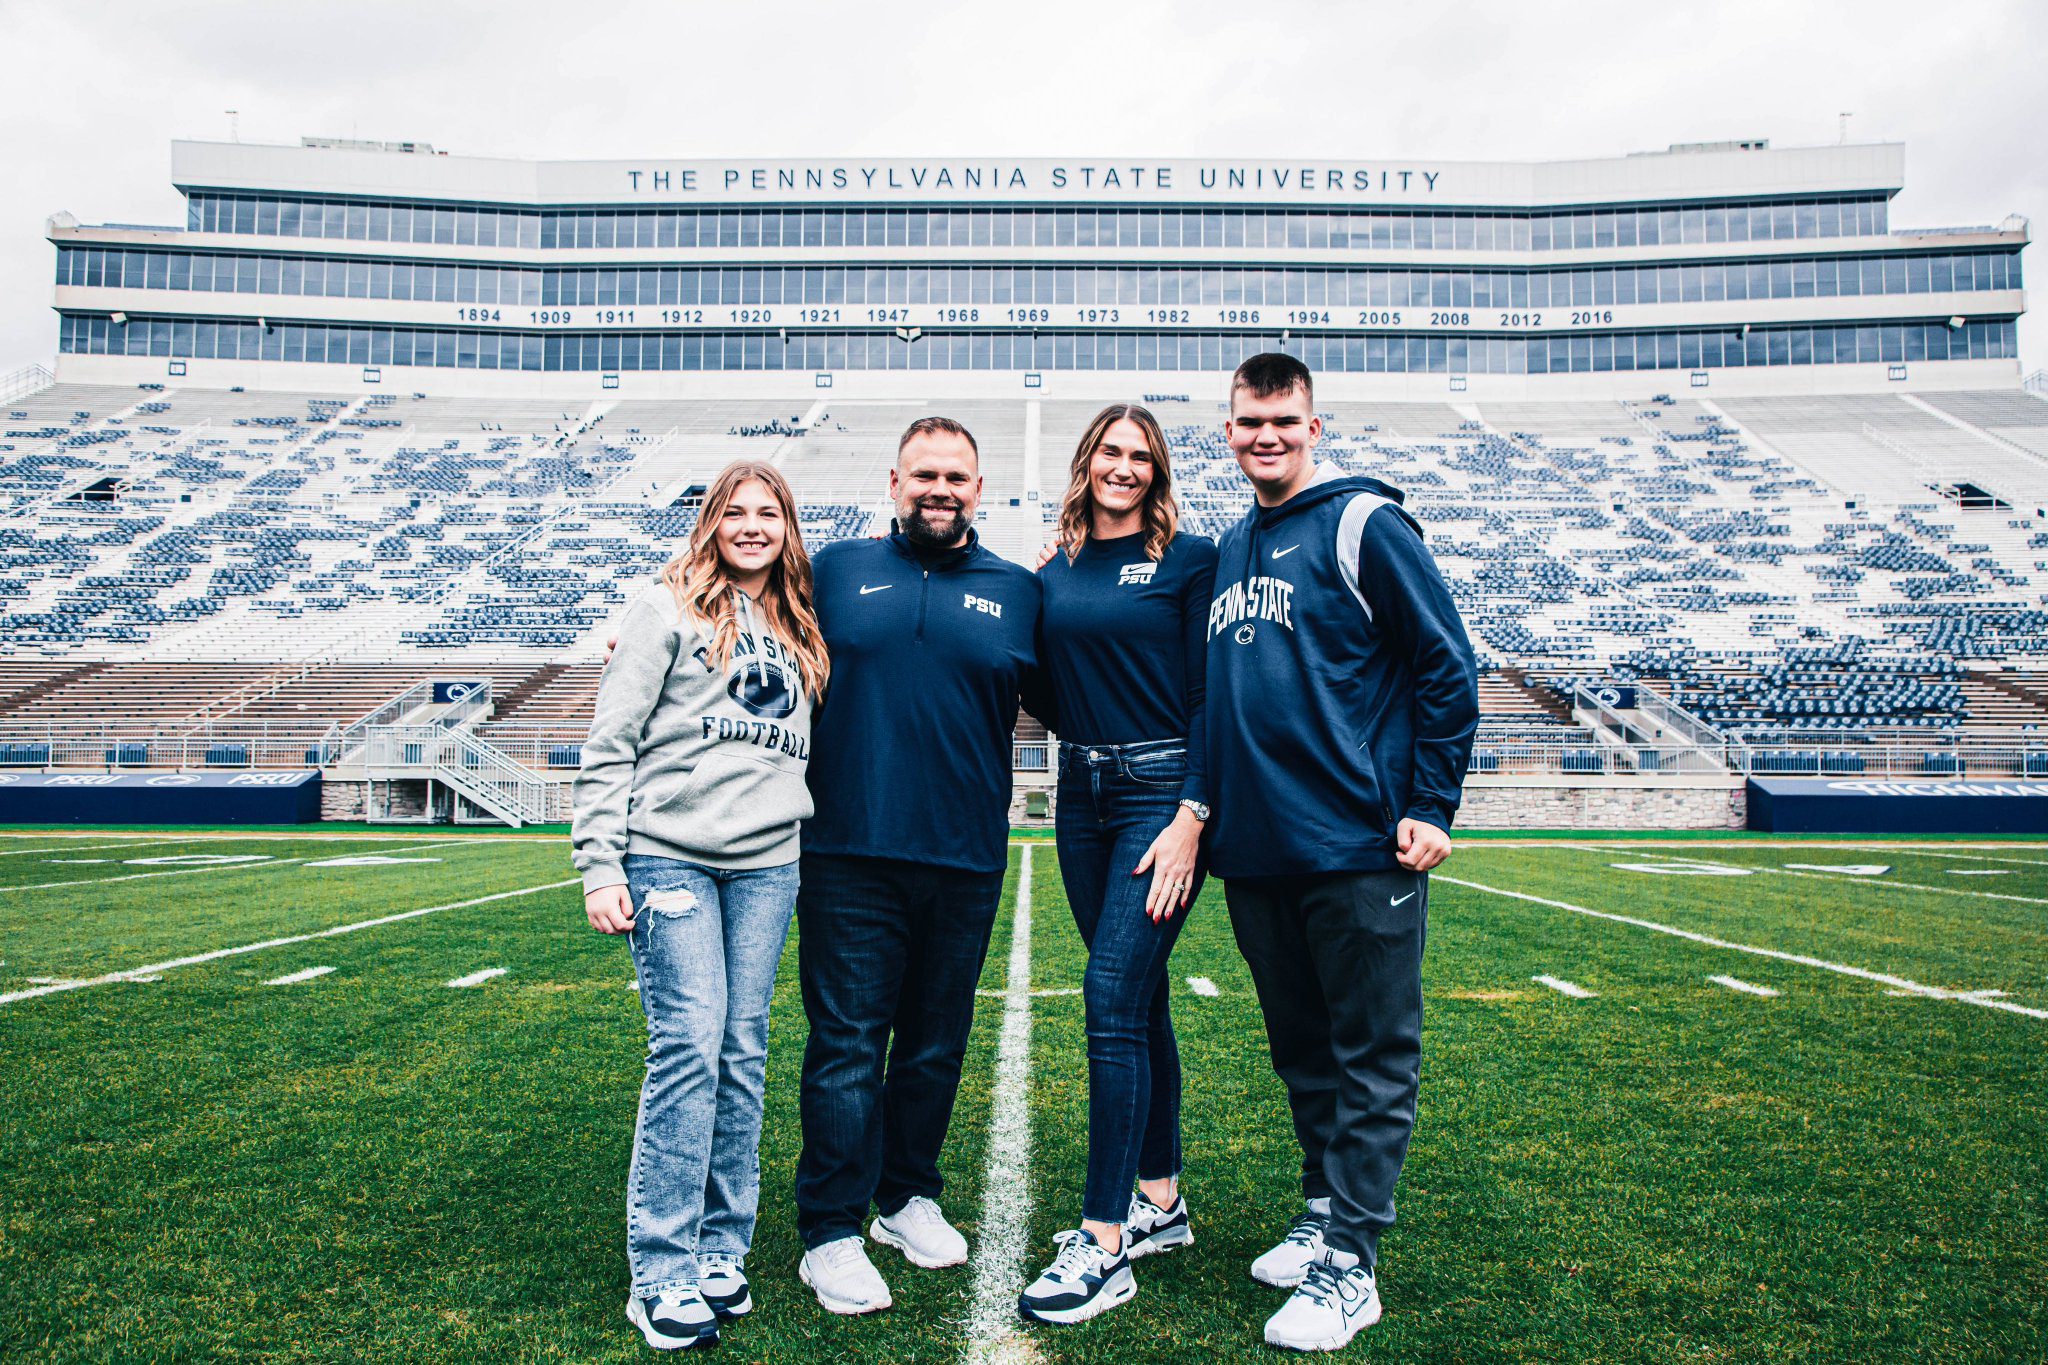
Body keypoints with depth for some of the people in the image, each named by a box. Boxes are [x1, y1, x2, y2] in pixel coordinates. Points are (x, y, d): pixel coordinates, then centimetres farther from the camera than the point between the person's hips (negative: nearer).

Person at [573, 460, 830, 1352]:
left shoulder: (800, 631, 16)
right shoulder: (670, 610, 1)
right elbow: (609, 745, -3)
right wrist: (600, 866, -9)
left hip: (767, 862, 5)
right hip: (669, 853, -4)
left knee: (743, 1053, 5)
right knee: (689, 1047, -9)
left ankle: (722, 1248, 16)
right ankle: (661, 1275, 0)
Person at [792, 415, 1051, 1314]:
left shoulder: (1017, 591, 9)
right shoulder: (836, 571, 7)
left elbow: (1059, 704, 15)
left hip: (965, 858, 2)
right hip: (849, 853, -2)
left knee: (937, 1039, 14)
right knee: (847, 1042, -1)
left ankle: (908, 1196, 32)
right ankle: (831, 1232, 11)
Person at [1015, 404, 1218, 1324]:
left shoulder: (1189, 559, -3)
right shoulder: (1052, 573, 11)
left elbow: (1208, 695, -8)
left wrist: (1191, 816, -15)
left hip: (1162, 791, -5)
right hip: (1082, 796, 5)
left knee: (1114, 996, -11)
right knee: (1137, 999, 12)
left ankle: (1104, 1244, -3)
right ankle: (1161, 1200, 26)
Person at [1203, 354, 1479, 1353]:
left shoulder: (1365, 525, -6)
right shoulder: (1229, 549, 14)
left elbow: (1447, 670, -8)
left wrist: (1431, 807, -11)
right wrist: (1205, 811, 15)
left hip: (1360, 849, -7)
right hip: (1253, 849, 7)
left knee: (1372, 1058, 3)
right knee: (1299, 1046, 17)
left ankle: (1349, 1263, 11)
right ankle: (1325, 1213, 32)